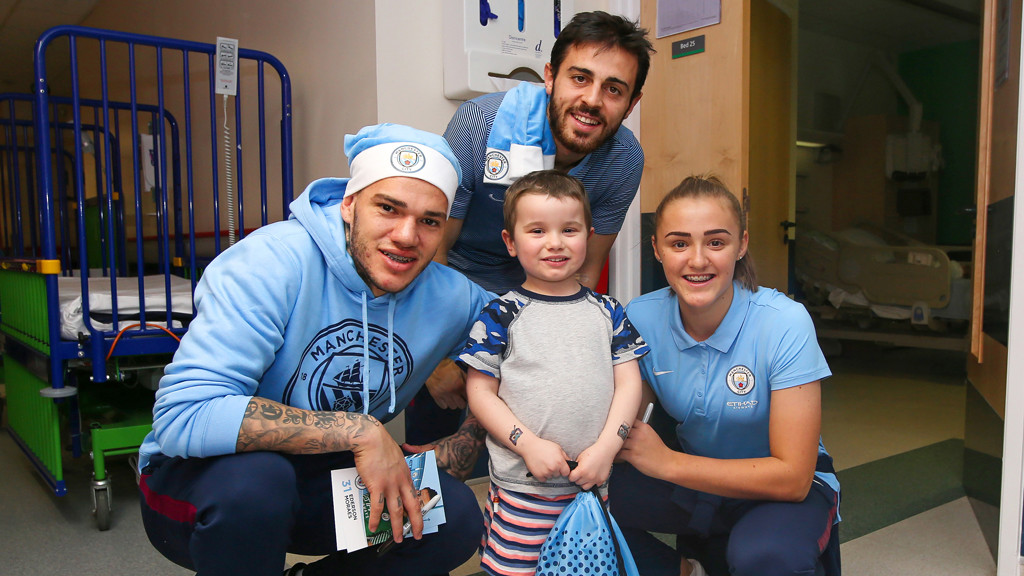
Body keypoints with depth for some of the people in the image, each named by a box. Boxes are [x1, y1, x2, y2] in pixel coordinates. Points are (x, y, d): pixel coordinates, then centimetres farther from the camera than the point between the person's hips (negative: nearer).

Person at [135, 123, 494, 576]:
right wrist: (360, 431, -34)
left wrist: (452, 452, -9)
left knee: (459, 517, -15)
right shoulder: (272, 262, -26)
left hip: (317, 480, 5)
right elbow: (185, 416, -35)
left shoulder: (452, 298, -9)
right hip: (197, 478, -4)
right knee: (254, 479, -37)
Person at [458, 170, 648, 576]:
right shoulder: (501, 317, -4)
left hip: (596, 482, 3)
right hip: (521, 487, -2)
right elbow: (480, 391, -4)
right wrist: (529, 444, -13)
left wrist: (606, 447, -8)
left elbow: (628, 382, 5)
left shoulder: (608, 313, 6)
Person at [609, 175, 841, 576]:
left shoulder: (785, 324, -23)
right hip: (693, 476, 4)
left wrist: (667, 461, -28)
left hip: (788, 489, -3)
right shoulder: (640, 319, -13)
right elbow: (627, 429, -3)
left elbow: (792, 477, -24)